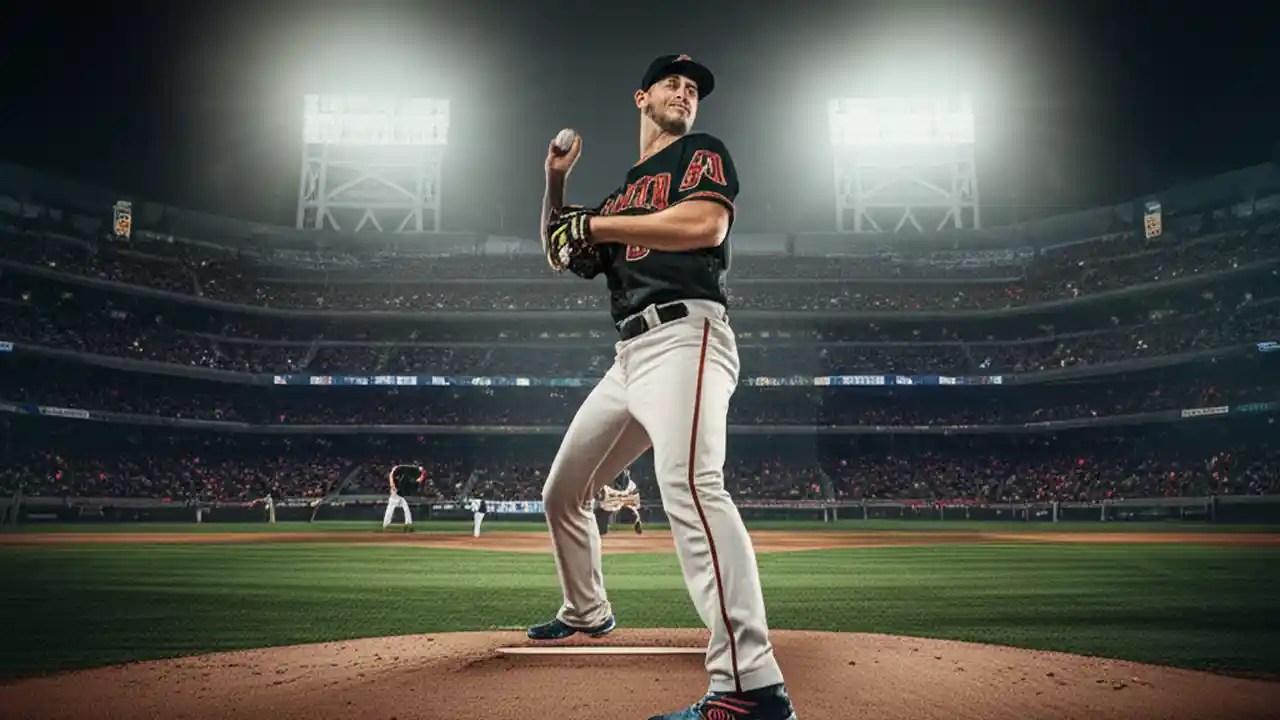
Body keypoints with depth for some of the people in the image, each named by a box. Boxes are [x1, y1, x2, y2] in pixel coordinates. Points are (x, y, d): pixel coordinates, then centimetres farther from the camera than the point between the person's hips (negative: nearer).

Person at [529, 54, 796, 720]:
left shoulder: (702, 152, 10)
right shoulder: (618, 194, 28)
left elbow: (706, 223, -11)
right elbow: (560, 258, 26)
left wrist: (593, 223, -6)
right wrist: (554, 184, 13)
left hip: (685, 336, -8)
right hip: (629, 355, 8)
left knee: (689, 483, -34)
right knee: (561, 491, 17)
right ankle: (586, 611, 39)